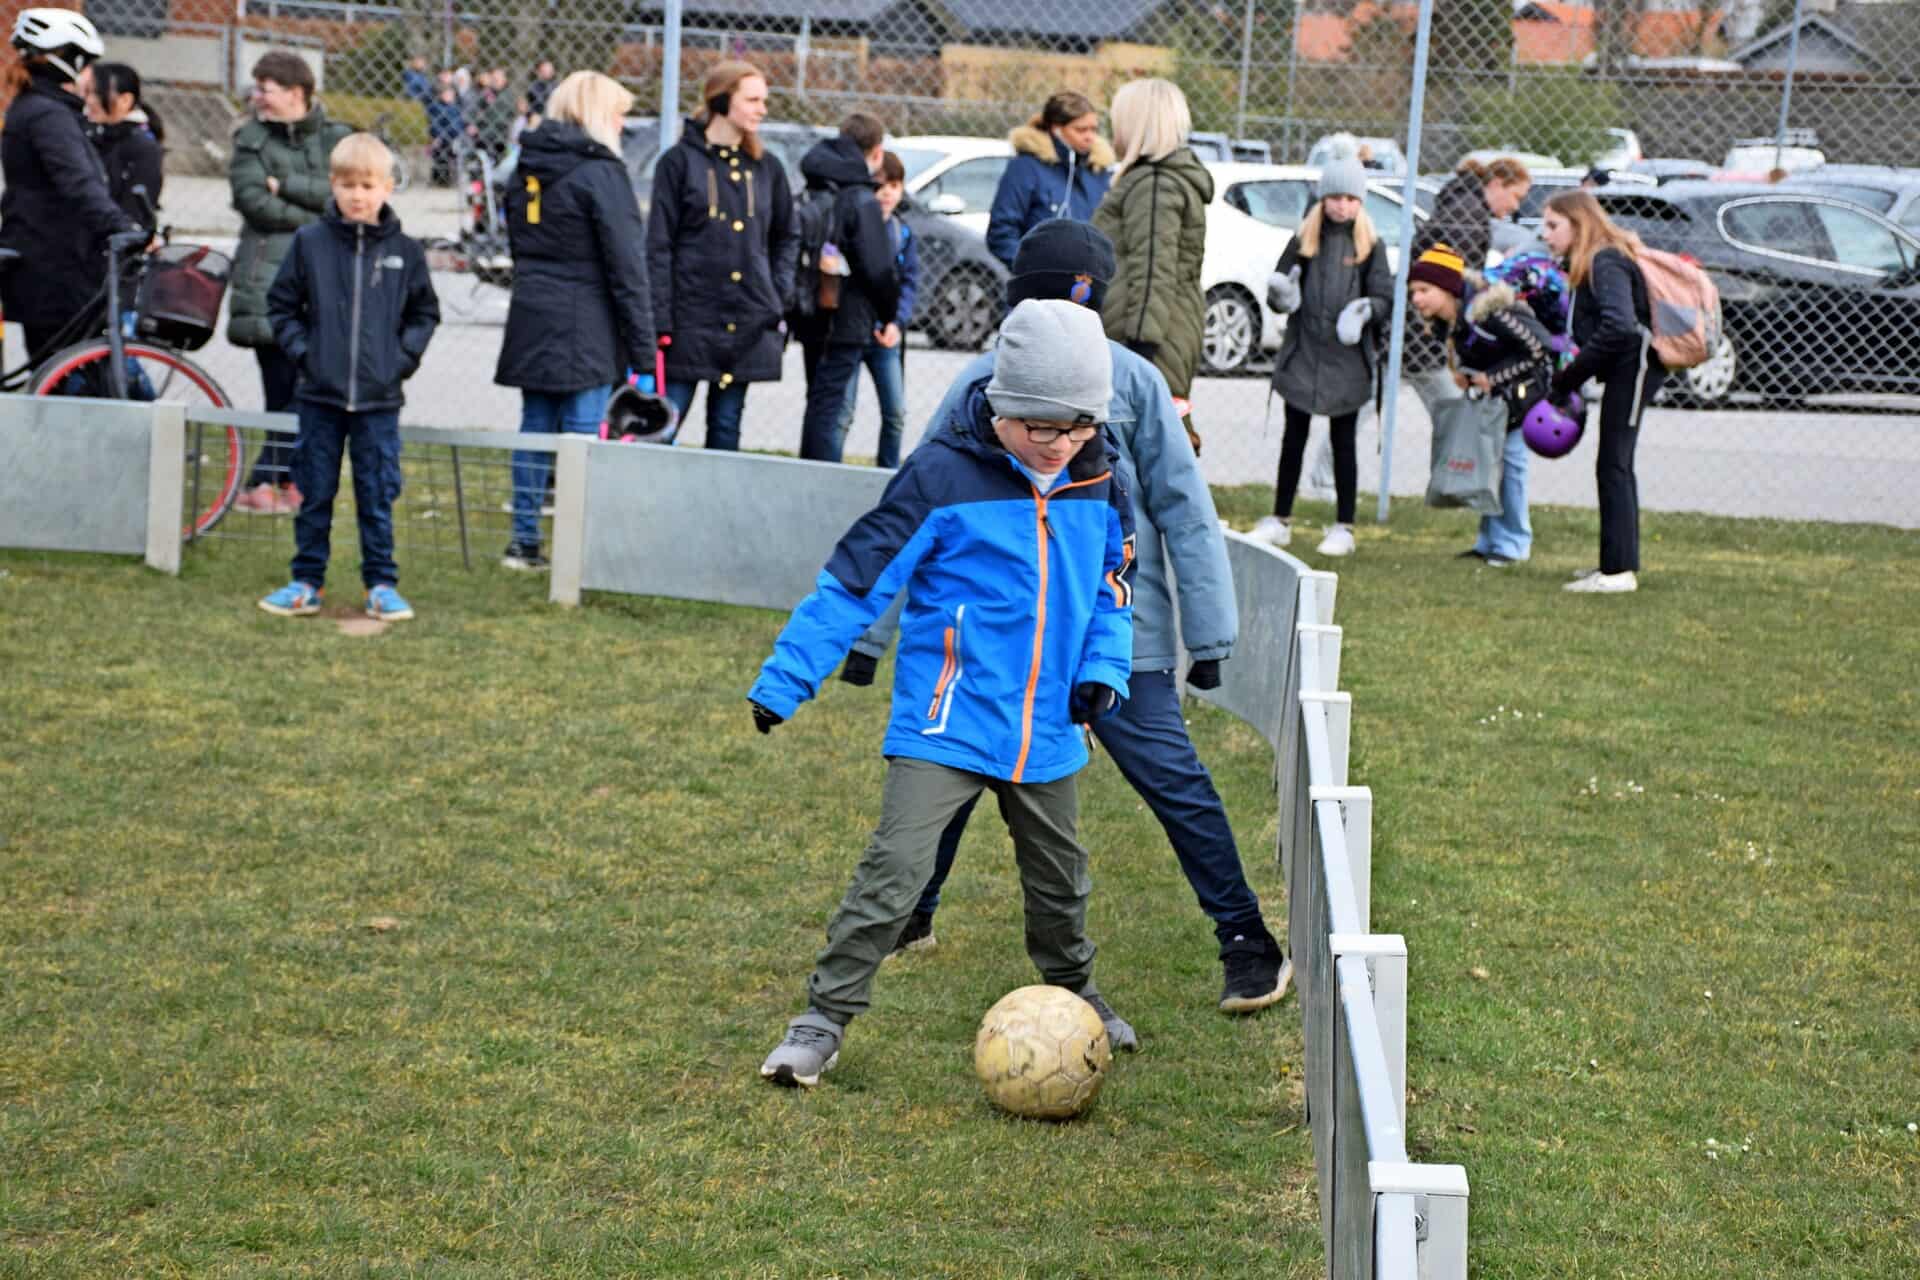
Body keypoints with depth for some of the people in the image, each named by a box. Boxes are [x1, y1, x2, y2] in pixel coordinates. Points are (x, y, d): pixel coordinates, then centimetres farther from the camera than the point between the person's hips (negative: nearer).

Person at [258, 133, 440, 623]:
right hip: (320, 395, 0)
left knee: (378, 495, 4)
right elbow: (281, 304, 8)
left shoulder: (404, 251, 2)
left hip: (380, 398, 0)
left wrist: (404, 355, -1)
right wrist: (301, 351, -3)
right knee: (315, 494, 8)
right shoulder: (309, 243, 0)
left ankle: (382, 584, 13)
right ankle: (306, 582, 17)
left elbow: (425, 312, 12)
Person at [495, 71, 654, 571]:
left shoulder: (527, 169, 12)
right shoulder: (600, 172, -11)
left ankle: (524, 540, 15)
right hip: (586, 329, -7)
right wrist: (643, 349, -10)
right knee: (582, 432, -3)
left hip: (531, 321, 7)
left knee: (535, 428, 11)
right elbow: (626, 264, -12)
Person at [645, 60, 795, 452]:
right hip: (691, 315, -4)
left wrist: (778, 298, 7)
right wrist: (660, 321, -11)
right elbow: (658, 245, -4)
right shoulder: (680, 161, -2)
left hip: (748, 322, 4)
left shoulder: (767, 167, 10)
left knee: (726, 426, 8)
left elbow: (785, 237, 21)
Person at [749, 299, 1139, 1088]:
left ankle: (1071, 991, 46)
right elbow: (857, 579, -13)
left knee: (1059, 874, 20)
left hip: (1046, 729, 5)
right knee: (896, 866, -14)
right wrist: (785, 680, -14)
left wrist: (1104, 668, -1)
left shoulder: (1098, 480, 0)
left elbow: (1112, 584, 16)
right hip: (945, 723, -5)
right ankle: (825, 1017, -5)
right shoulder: (945, 474, -15)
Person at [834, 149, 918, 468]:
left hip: (888, 336, 5)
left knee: (896, 413, 6)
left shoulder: (902, 231, 7)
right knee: (842, 414, -4)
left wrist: (897, 322, -8)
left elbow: (910, 281, 6)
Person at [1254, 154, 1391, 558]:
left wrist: (1367, 308, -21)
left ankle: (1343, 528, 11)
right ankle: (1280, 520, 16)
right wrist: (1282, 294, -16)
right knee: (1294, 439, 8)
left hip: (1347, 359, -1)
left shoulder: (1370, 245, 0)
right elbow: (1279, 292, 6)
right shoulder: (1305, 239, 3)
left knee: (1343, 443, 5)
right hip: (1302, 354, 2)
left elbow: (1385, 297, -1)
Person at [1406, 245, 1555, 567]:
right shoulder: (1441, 320, -9)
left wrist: (1492, 377, -23)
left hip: (1524, 383, -8)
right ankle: (1489, 540, 18)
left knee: (1509, 455, -10)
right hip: (1487, 388, 8)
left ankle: (1511, 544, -1)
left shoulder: (1488, 311, -34)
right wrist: (1461, 371, -8)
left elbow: (1540, 350, -26)